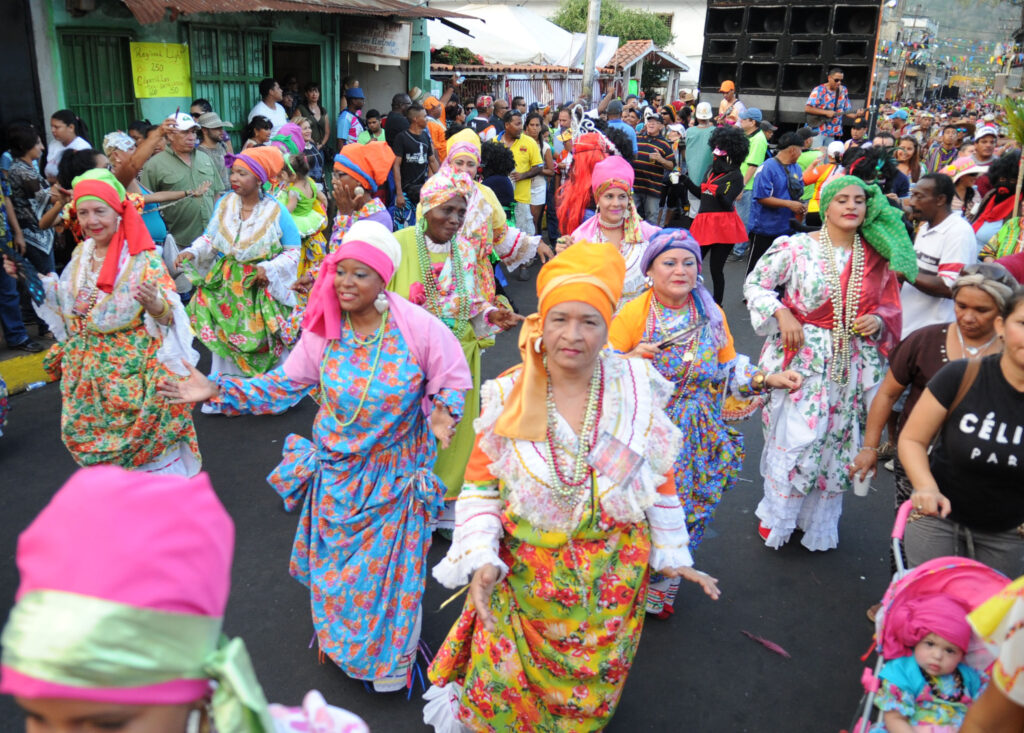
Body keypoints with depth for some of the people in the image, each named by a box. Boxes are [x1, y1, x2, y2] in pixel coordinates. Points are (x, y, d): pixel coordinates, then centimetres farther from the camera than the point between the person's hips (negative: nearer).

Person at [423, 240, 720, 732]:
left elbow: (660, 478, 0)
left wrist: (672, 554, 2)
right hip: (524, 571, 0)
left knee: (590, 687, 20)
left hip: (611, 575, 1)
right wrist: (480, 558, -17)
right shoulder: (508, 397, -11)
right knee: (505, 689, 15)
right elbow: (480, 485, -6)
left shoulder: (635, 391, -9)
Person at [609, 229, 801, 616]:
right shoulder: (633, 314, -9)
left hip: (698, 439, 4)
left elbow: (730, 370, 9)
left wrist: (768, 379, -5)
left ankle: (661, 592, 35)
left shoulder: (711, 315, 3)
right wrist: (630, 359, -25)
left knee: (686, 514, 11)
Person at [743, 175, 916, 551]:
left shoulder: (877, 256, 4)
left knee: (838, 440, 11)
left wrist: (878, 321, -8)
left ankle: (819, 523, 30)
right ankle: (776, 515, 20)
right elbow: (755, 283, 0)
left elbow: (890, 305, 14)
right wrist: (782, 314, -14)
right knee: (796, 438, -5)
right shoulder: (796, 247, -8)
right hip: (801, 355, -4)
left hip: (852, 361, 4)